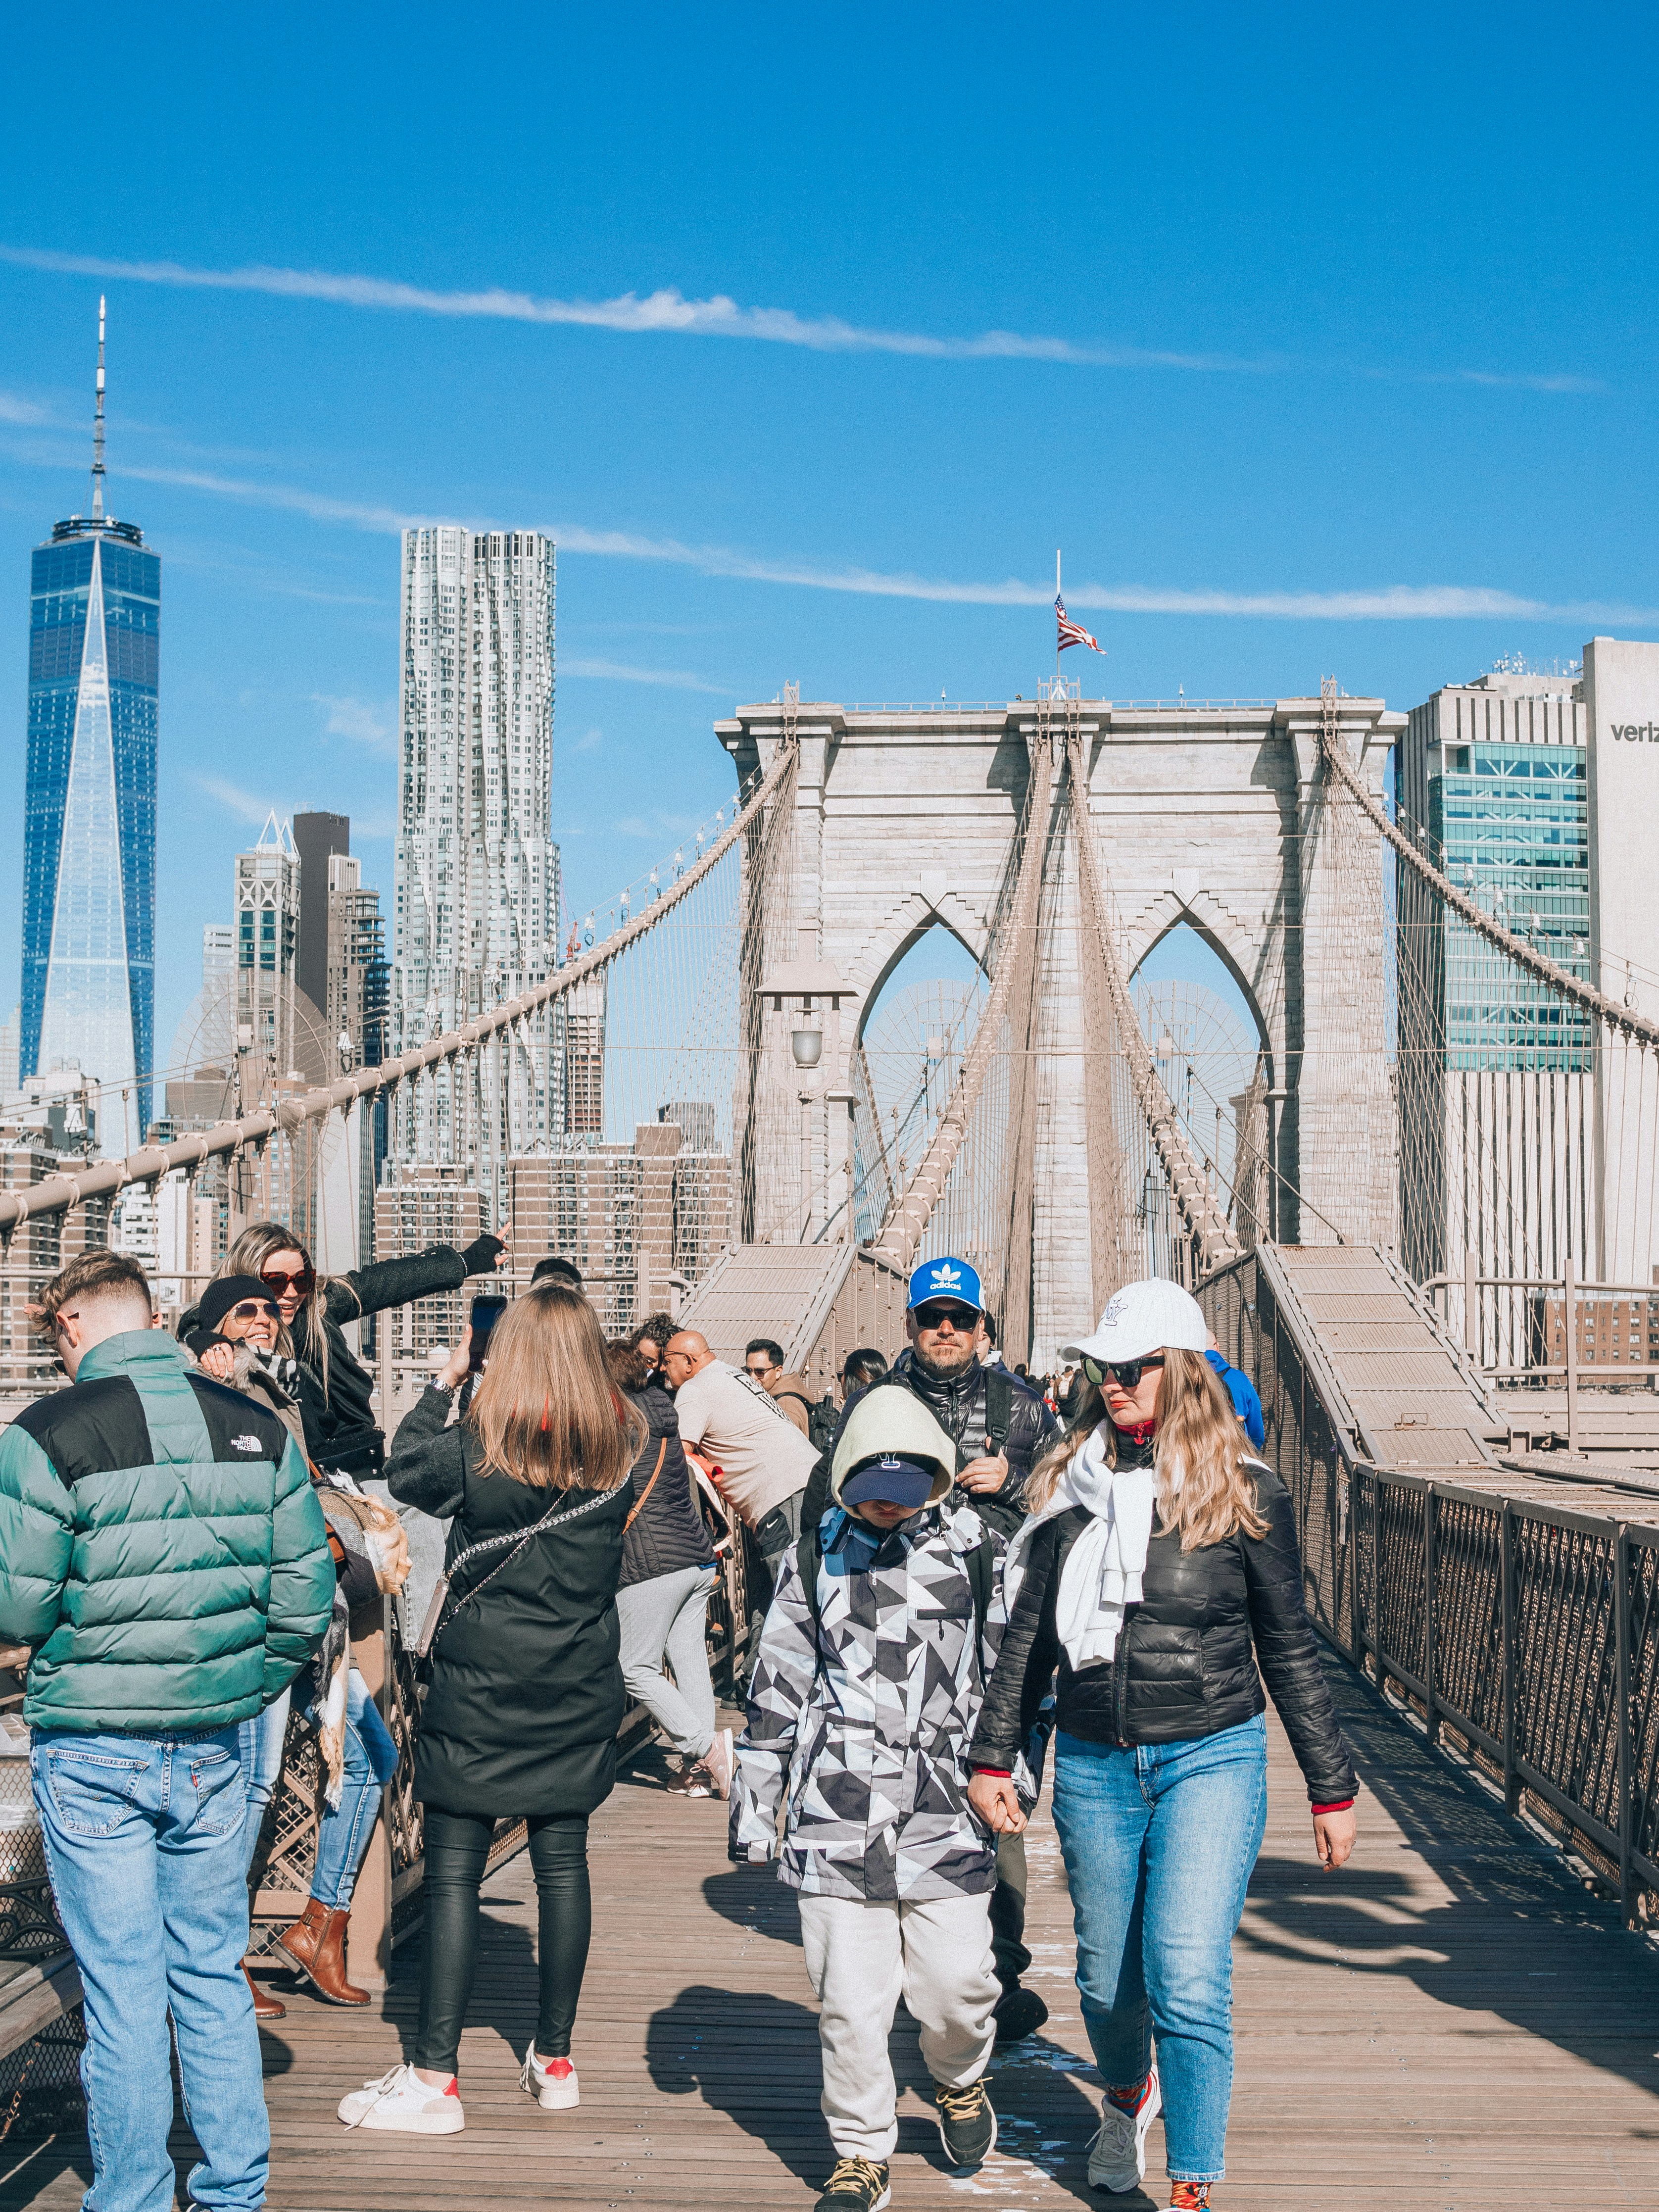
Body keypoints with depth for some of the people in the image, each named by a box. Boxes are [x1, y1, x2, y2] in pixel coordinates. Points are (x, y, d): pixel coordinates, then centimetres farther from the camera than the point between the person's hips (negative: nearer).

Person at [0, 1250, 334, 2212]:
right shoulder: (260, 1428, 1)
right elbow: (306, 1595, 1)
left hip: (91, 1751, -4)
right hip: (212, 1748, 4)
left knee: (123, 1989, 6)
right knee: (214, 1977, 15)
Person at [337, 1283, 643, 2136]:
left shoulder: (481, 1446, -13)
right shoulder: (622, 1448, -4)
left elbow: (405, 1468, 3)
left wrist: (445, 1379, 12)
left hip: (480, 1688, -4)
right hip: (578, 1691, 4)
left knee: (453, 1875, 1)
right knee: (562, 1862, 12)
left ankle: (434, 2078, 4)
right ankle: (555, 2059, 22)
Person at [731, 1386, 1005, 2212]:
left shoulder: (976, 1551, 4)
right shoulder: (816, 1560, 6)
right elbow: (777, 1688, 12)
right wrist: (753, 1801, 12)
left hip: (946, 1813, 0)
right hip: (838, 1813, 0)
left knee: (958, 1983, 2)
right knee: (849, 2002, 1)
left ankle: (959, 2081, 35)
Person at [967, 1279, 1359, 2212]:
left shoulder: (1245, 1493, -3)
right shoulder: (1071, 1486, 4)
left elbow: (1289, 1648, 4)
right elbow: (1028, 1634, 11)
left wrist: (1333, 1787, 6)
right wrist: (995, 1755, 9)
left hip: (1212, 1757, -3)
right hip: (1094, 1763, 3)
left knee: (1187, 1984, -15)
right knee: (1108, 1980, 15)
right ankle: (1129, 2098, 46)